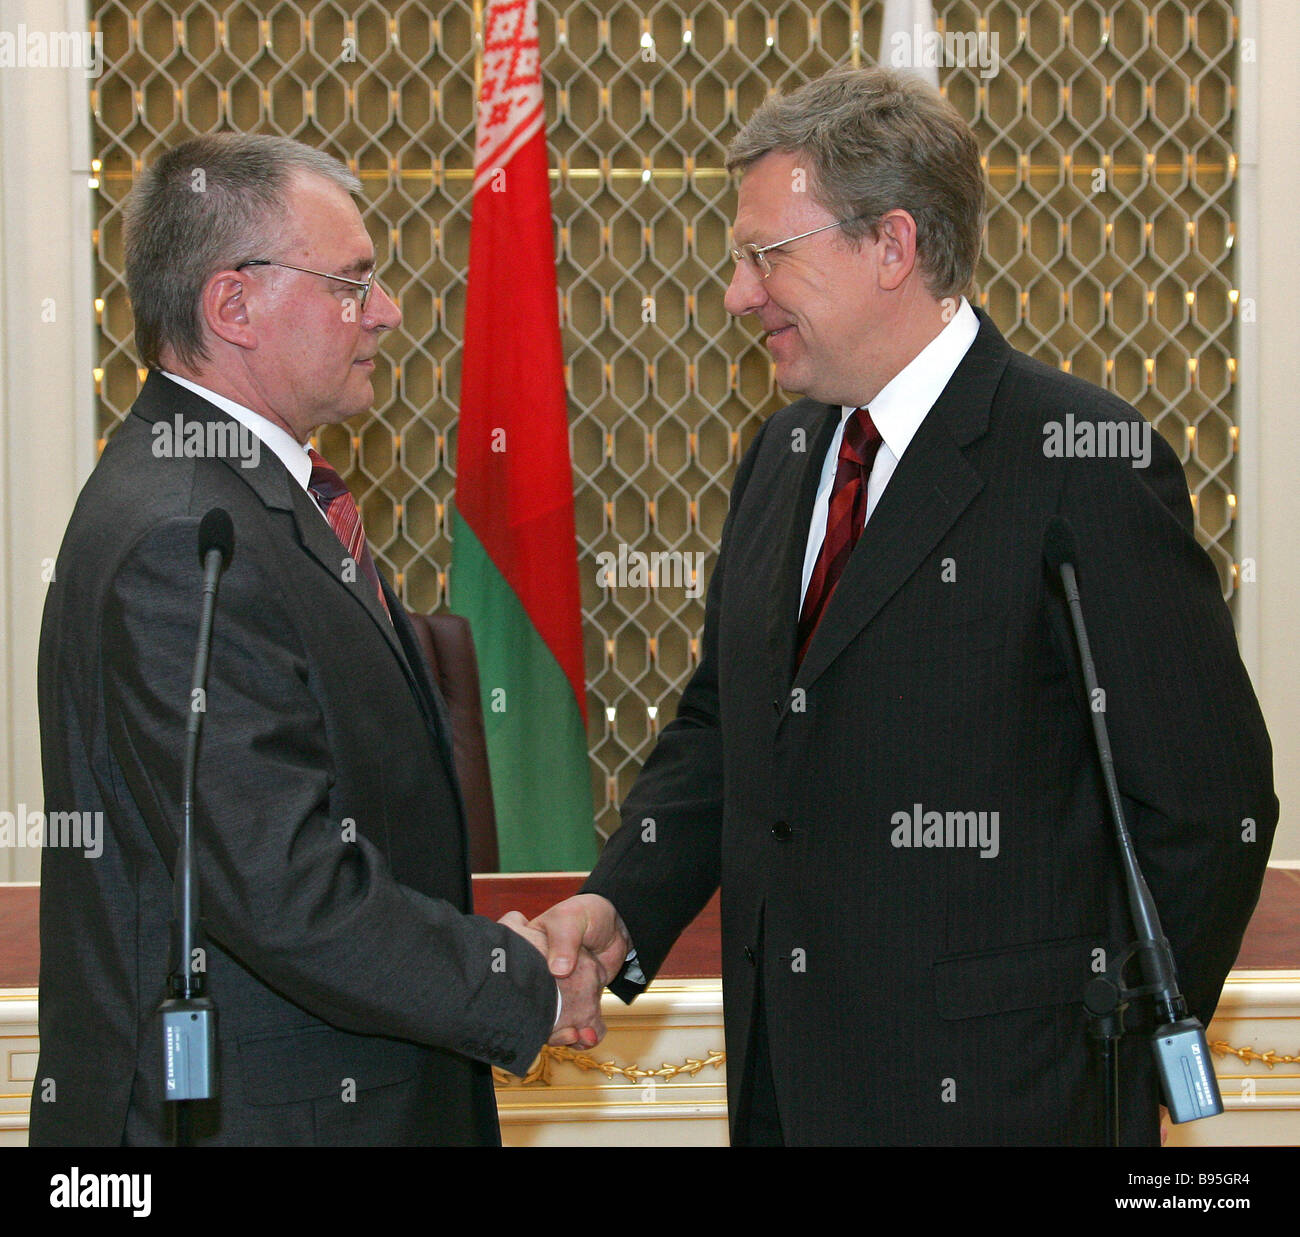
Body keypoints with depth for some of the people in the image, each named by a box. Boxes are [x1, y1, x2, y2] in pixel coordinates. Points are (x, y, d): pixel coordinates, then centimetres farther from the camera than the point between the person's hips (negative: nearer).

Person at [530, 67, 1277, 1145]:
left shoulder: (1087, 464, -13)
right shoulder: (784, 454, 11)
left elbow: (1205, 805, -12)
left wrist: (1119, 1056, -9)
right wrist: (621, 906, 1)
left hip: (992, 1093, -7)